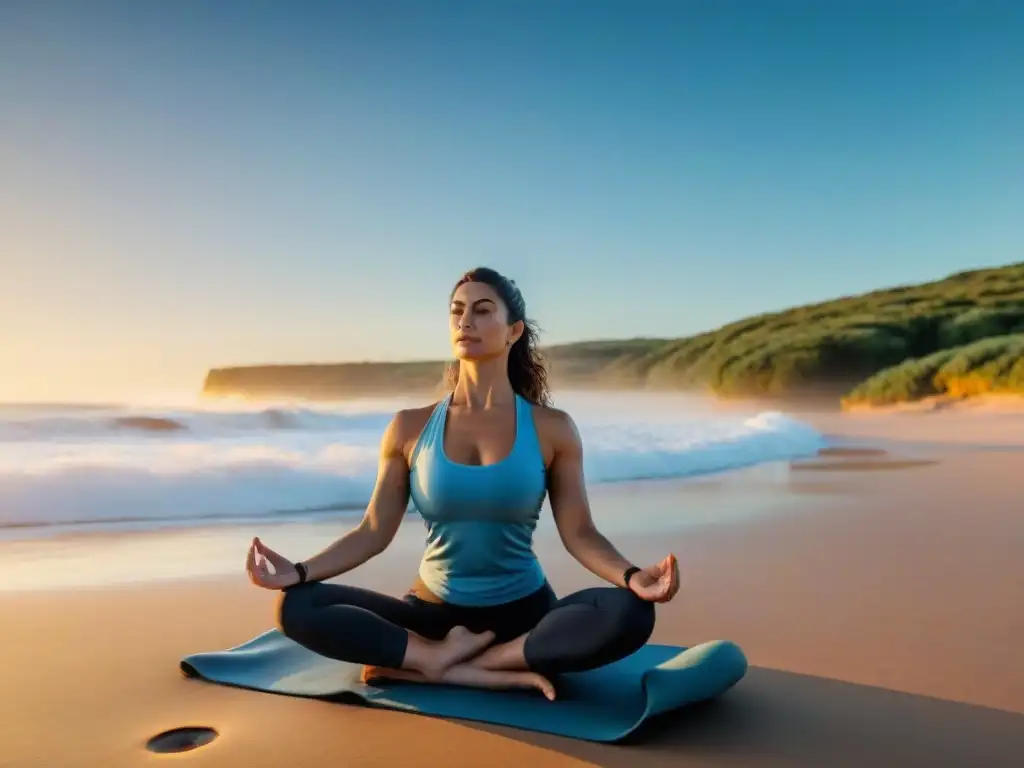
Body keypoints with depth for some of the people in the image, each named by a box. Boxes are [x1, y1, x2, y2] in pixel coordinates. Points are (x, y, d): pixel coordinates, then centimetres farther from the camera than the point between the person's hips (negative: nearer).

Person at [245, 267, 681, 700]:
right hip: (433, 611, 1)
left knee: (629, 615, -31)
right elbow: (374, 531, 1)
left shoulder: (551, 429, -2)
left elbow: (579, 533, -4)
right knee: (296, 607, -20)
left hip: (523, 613, 0)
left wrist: (631, 577, -23)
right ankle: (488, 670, -23)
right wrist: (299, 572, -13)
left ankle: (427, 664, -23)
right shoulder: (410, 427, 0)